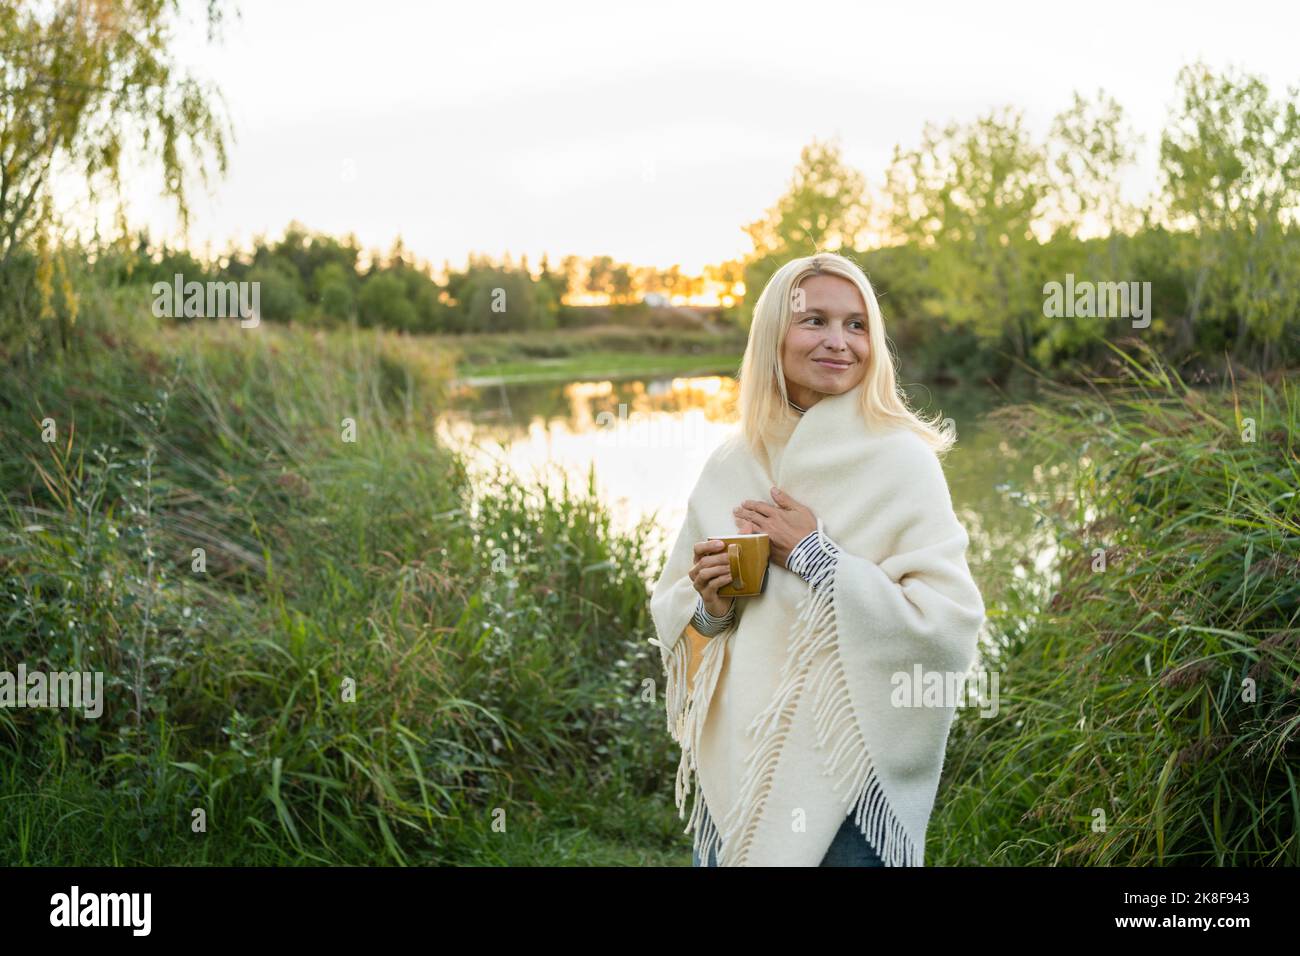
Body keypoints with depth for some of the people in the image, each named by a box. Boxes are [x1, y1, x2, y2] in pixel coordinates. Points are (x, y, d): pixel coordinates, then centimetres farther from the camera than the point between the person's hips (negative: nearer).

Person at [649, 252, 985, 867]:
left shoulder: (901, 462, -10)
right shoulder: (729, 467, 2)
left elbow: (951, 625, -19)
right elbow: (670, 611, 9)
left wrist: (817, 557, -18)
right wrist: (708, 604, -11)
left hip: (854, 773, -4)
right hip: (739, 764, 4)